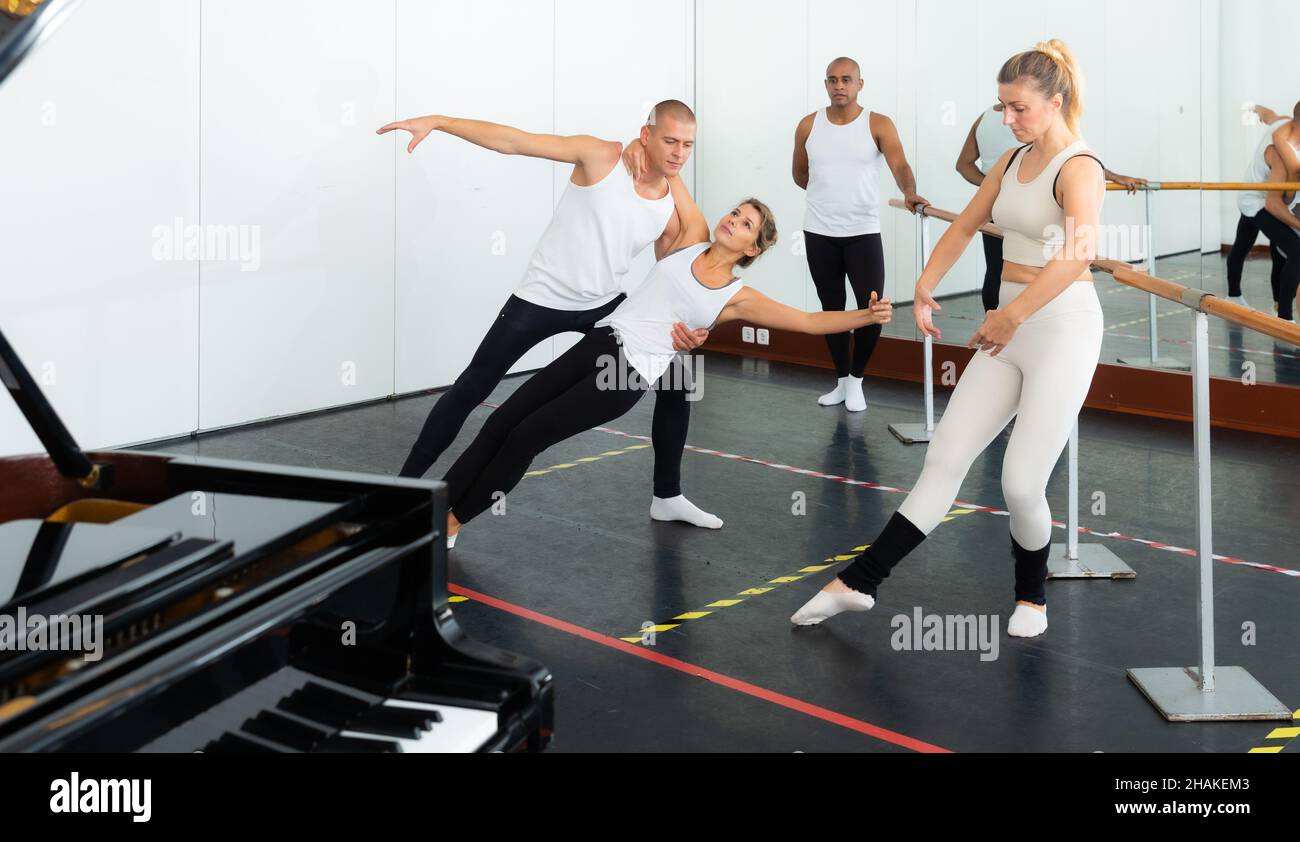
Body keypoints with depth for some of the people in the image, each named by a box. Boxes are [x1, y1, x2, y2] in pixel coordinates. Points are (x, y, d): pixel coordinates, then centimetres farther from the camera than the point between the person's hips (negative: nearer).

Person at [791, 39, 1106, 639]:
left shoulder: (1079, 168, -12)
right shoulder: (1012, 160, 12)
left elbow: (1078, 255, -29)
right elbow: (963, 227, 22)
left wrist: (1012, 316, -29)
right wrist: (925, 287, 10)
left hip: (1062, 327, -7)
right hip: (1008, 328, 7)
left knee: (1021, 484, -7)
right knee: (944, 459, 3)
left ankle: (1032, 596, 21)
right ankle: (858, 580, 4)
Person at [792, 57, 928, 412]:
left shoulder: (878, 125, -5)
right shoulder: (808, 126, 3)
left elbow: (899, 165, -20)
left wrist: (909, 193, -39)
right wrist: (829, 192, 11)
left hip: (863, 231, -2)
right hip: (819, 232, 3)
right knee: (832, 308, 11)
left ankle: (856, 380, 12)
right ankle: (842, 380, 24)